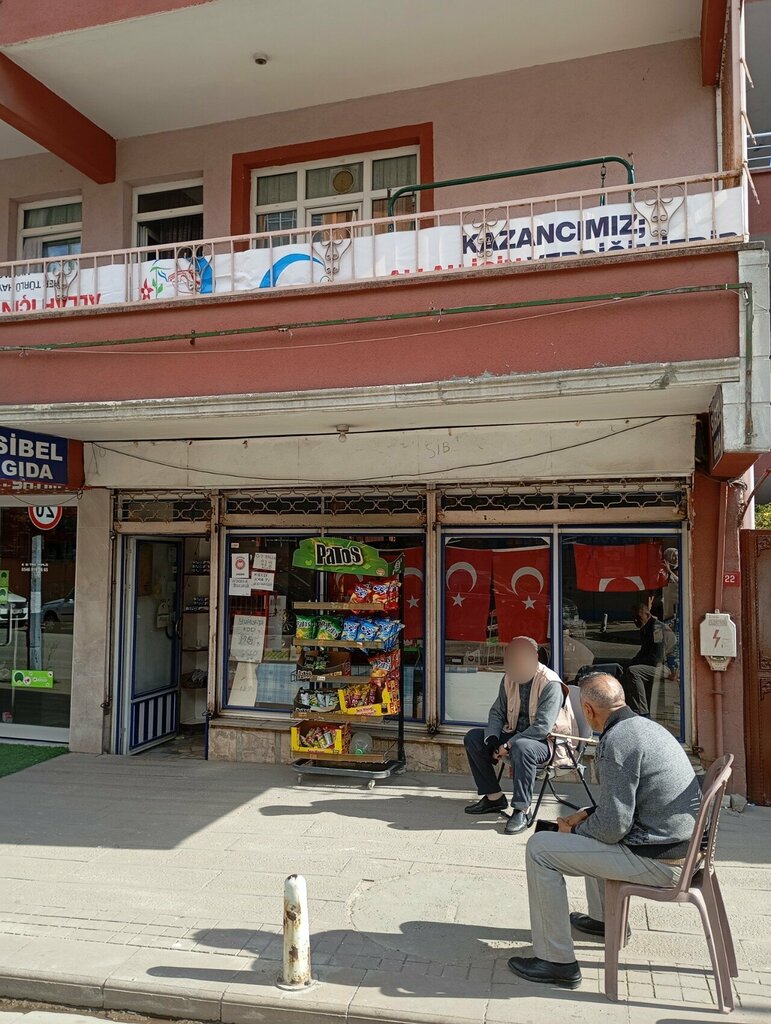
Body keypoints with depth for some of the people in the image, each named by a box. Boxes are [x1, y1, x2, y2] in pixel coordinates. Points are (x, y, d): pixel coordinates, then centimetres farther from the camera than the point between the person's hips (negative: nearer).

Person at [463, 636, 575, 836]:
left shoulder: (550, 684, -22)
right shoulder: (509, 679, 0)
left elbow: (542, 727, -28)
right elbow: (497, 712, 7)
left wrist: (509, 744, -28)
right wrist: (493, 741, -11)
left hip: (547, 742, -8)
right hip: (515, 735, 8)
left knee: (521, 747, -40)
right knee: (473, 738, -2)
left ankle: (521, 811, -26)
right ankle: (494, 797, 5)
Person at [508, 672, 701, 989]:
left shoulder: (617, 740, -21)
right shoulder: (646, 726, 9)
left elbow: (613, 826, -22)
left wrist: (574, 832, -3)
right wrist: (585, 815, 15)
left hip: (659, 861, -10)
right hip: (683, 845, 10)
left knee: (540, 848, -7)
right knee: (592, 830, 33)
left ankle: (556, 961, 0)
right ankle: (604, 919, 45)